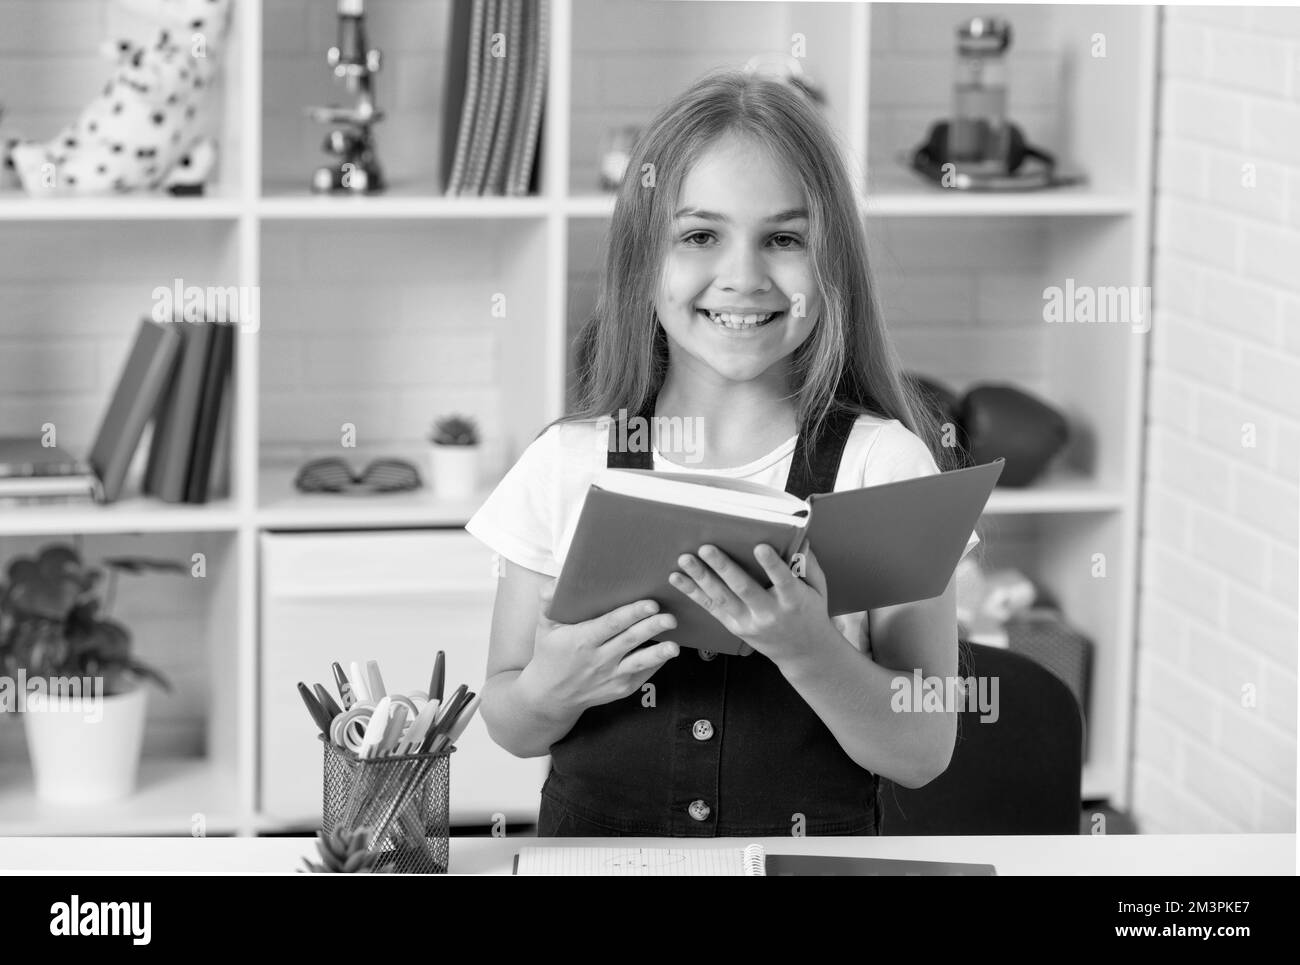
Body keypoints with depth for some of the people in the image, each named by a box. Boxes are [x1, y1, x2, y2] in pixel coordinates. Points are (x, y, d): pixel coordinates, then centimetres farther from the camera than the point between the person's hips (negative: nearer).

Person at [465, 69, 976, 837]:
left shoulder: (882, 465, -1)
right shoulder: (569, 465, 3)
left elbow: (923, 756, -3)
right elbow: (510, 728, 11)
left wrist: (809, 650, -19)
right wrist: (551, 690, -9)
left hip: (813, 849, -2)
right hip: (593, 838, 3)